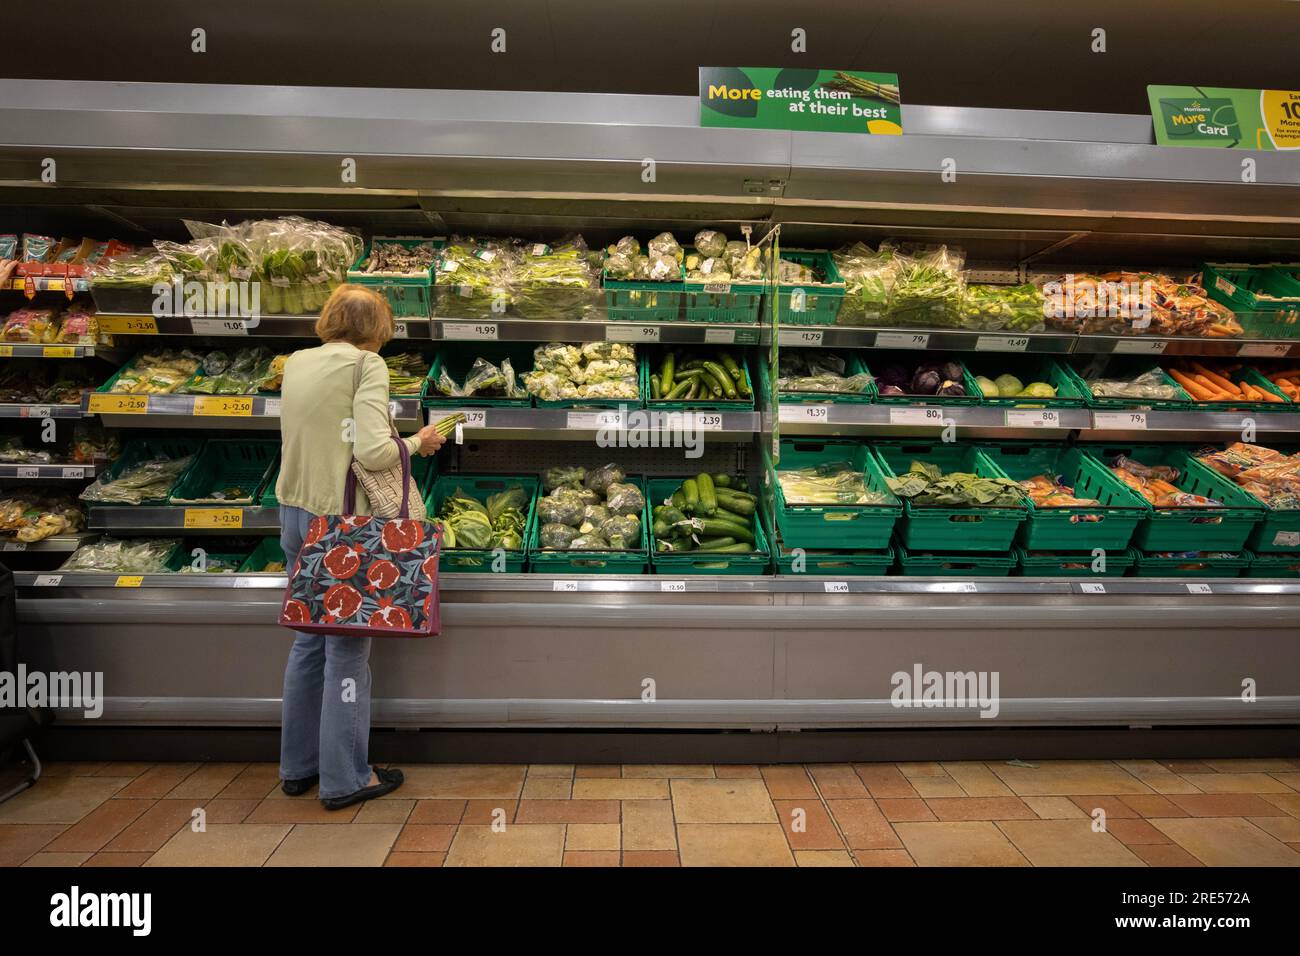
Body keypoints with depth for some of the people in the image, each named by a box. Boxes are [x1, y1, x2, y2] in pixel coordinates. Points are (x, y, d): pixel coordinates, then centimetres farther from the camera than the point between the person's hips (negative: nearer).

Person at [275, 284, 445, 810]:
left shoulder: (296, 362, 11)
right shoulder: (367, 364, -11)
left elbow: (294, 438, 18)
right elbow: (373, 452, -20)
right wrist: (416, 443, -3)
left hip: (295, 511, 8)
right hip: (341, 519, -8)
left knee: (309, 640, 19)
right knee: (347, 649, 4)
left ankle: (298, 766, 31)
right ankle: (344, 779, 16)